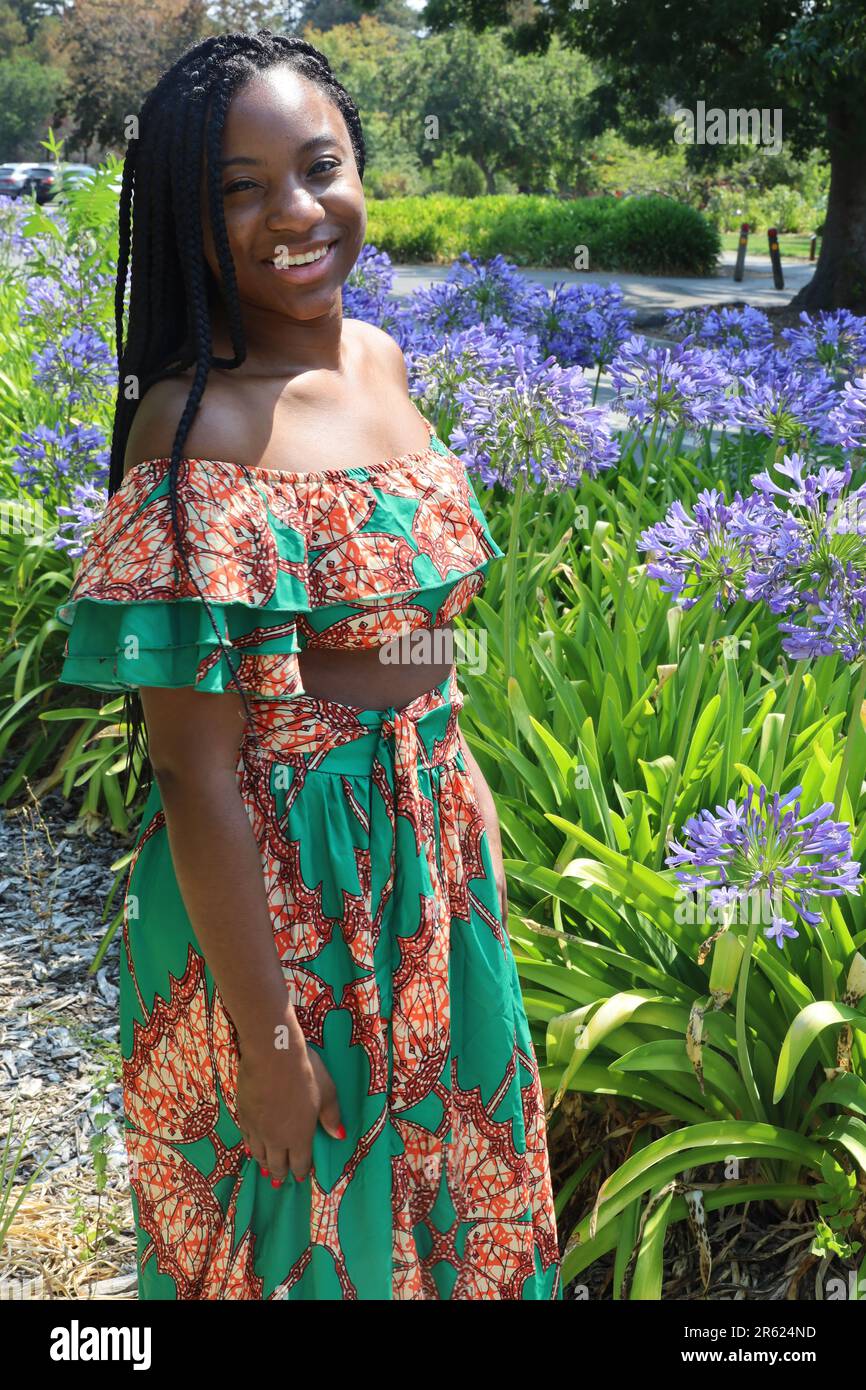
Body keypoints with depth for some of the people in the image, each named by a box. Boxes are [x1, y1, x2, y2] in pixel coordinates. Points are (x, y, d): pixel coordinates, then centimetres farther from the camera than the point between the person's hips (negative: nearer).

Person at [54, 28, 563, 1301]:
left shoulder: (378, 359, 2)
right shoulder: (195, 425, -22)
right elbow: (193, 769, -22)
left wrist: (463, 809, 15)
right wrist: (265, 1034, -18)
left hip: (430, 847, 7)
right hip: (277, 876, -7)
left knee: (443, 1142, 25)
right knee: (302, 1207, 16)